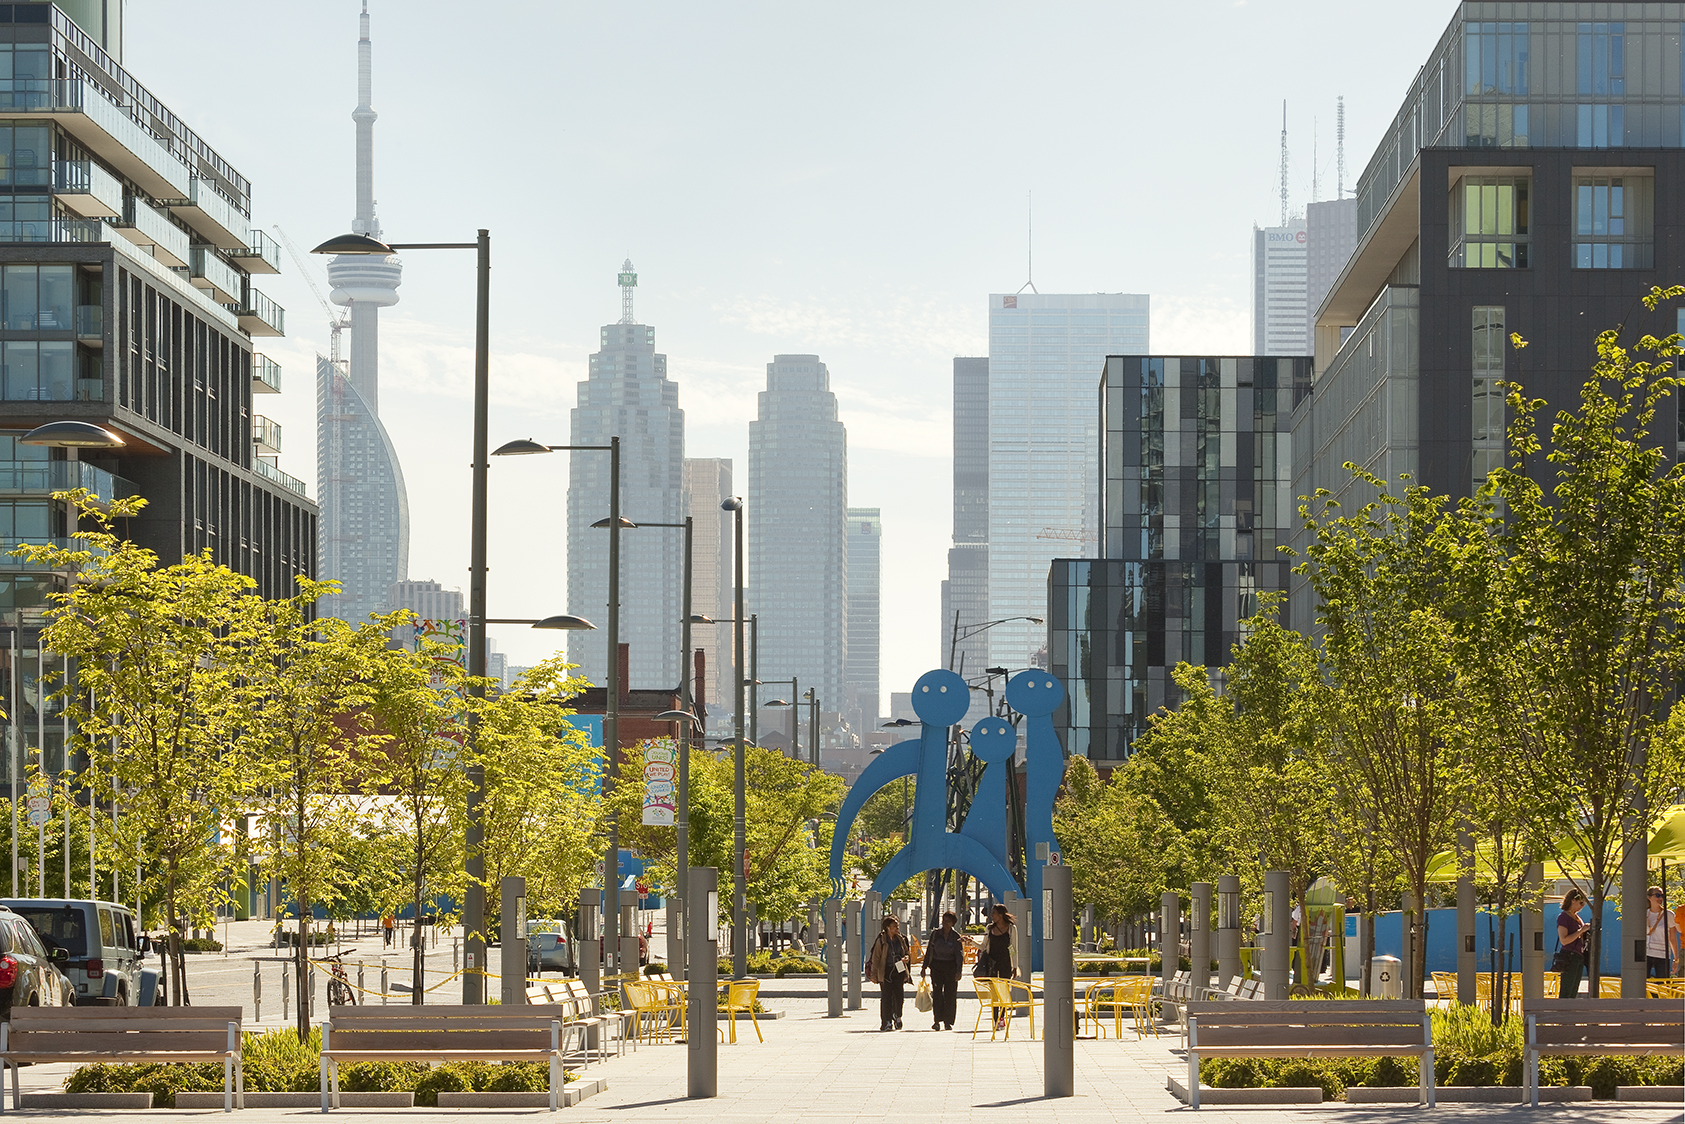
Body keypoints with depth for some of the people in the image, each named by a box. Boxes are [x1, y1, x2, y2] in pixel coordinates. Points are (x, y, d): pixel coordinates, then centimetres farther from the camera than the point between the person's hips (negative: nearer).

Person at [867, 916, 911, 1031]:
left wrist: (905, 959, -3)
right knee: (886, 997, -5)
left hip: (898, 971, 4)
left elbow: (906, 953, 22)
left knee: (899, 996, -2)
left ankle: (897, 1016, 23)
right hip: (885, 972, -4)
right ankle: (887, 1022, 1)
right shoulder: (881, 941, -4)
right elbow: (875, 958, -3)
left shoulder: (900, 939, 10)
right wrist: (874, 975, -6)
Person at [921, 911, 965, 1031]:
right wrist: (924, 967, 8)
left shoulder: (956, 937, -2)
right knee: (937, 993, -8)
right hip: (936, 966, 1)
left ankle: (948, 1022, 7)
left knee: (950, 994, 0)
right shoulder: (935, 934, 3)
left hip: (951, 967, -1)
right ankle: (937, 1020, -9)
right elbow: (929, 951, 10)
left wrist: (959, 971, -12)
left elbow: (959, 955, -3)